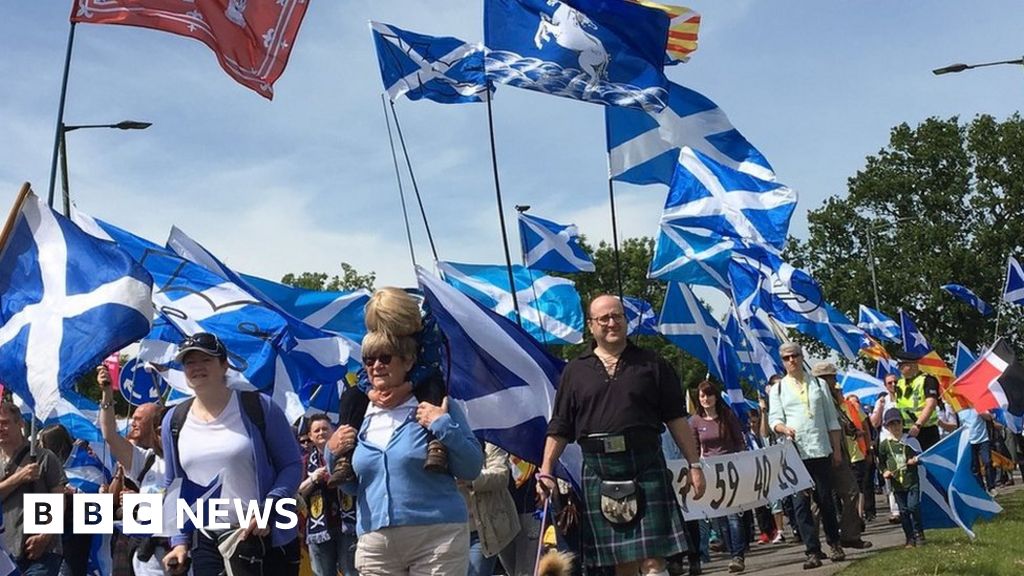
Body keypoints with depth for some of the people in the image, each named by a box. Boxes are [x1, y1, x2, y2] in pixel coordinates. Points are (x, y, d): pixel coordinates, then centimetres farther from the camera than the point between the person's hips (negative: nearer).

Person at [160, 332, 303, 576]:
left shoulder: (258, 407, -6)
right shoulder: (174, 421, 6)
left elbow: (292, 465, -4)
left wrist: (268, 507, -19)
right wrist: (179, 540, 6)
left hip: (266, 538, -4)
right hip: (206, 542, 4)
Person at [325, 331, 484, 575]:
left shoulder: (436, 409, 1)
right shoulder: (360, 418, 11)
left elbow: (472, 470, -4)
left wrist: (444, 426, -14)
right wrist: (333, 454, 3)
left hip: (437, 539, -4)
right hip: (375, 545, 4)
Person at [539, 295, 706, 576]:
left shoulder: (652, 364, 8)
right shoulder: (575, 371, 10)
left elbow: (676, 418, 7)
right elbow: (559, 428, 9)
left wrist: (694, 464, 3)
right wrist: (545, 471, -1)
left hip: (646, 470, -1)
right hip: (599, 475, 2)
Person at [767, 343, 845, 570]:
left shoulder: (818, 384, 12)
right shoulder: (778, 389, 9)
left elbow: (831, 419, 12)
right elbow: (774, 418, 1)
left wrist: (837, 449, 7)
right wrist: (784, 428, -22)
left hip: (820, 450, 1)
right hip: (795, 453, -1)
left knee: (825, 499, 5)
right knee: (800, 502, -3)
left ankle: (834, 544, 22)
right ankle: (812, 551, 1)